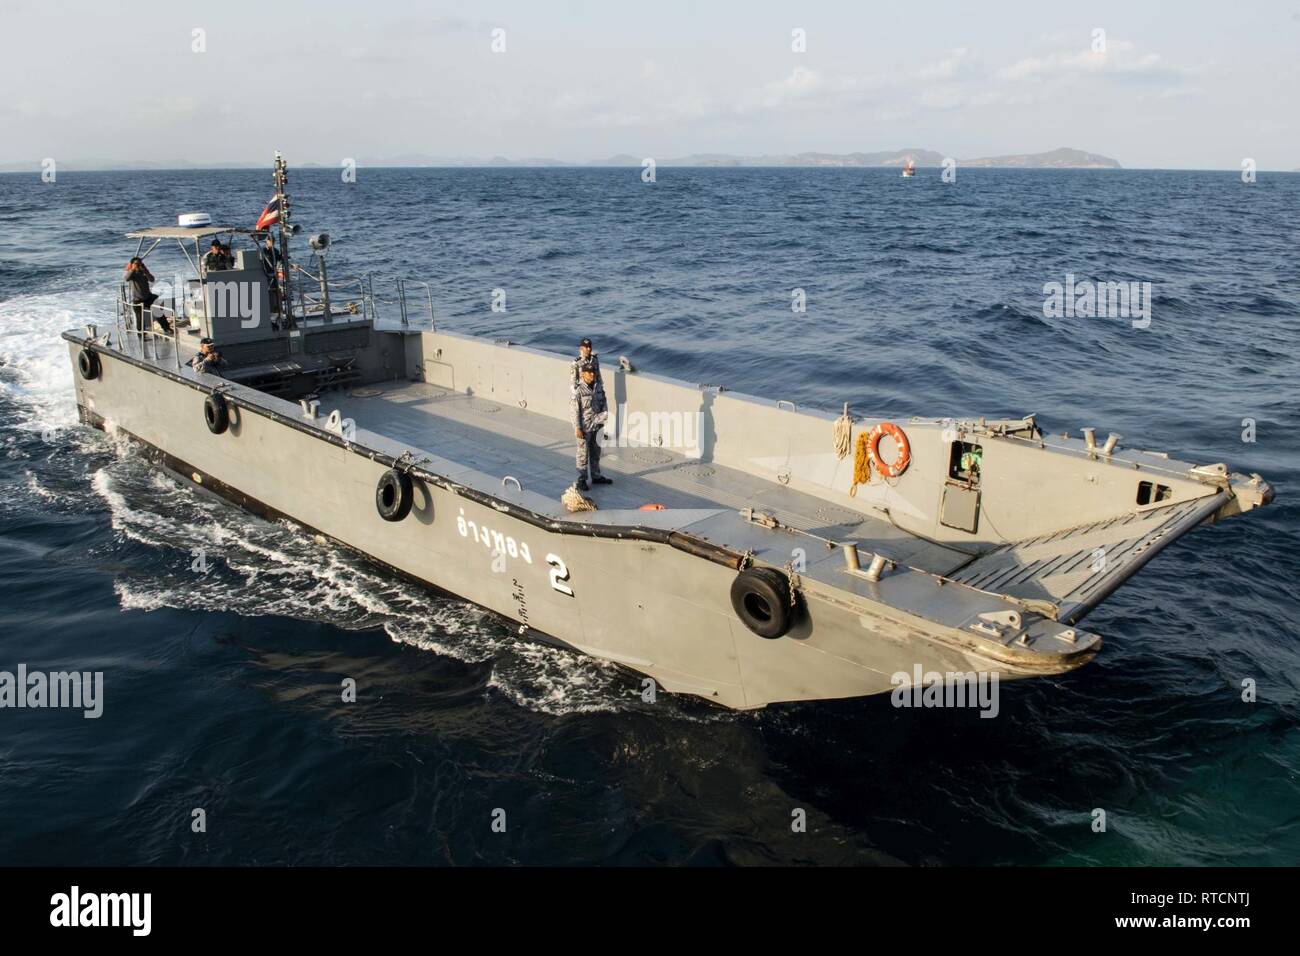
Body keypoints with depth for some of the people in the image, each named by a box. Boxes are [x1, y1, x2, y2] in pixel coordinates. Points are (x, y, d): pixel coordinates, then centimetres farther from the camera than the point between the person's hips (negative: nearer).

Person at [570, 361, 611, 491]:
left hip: (596, 426, 6)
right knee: (583, 454, 4)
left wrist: (604, 414, -9)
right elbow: (574, 411, -15)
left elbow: (604, 403, 10)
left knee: (596, 452, 17)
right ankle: (581, 480, 14)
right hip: (584, 428, -6)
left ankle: (596, 476, 31)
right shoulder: (578, 391, -17)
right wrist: (577, 428, -15)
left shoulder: (599, 387, 1)